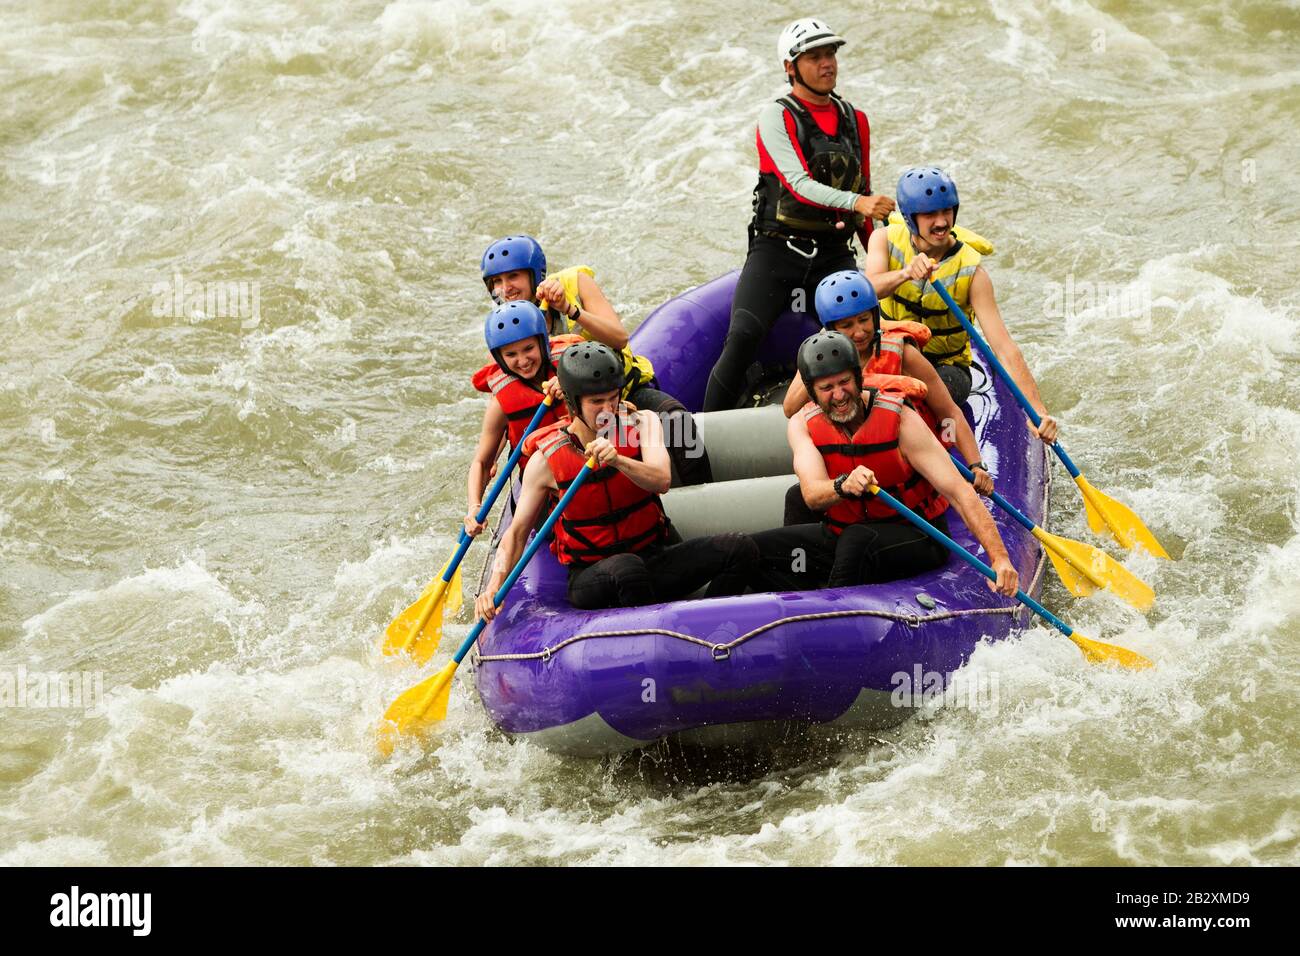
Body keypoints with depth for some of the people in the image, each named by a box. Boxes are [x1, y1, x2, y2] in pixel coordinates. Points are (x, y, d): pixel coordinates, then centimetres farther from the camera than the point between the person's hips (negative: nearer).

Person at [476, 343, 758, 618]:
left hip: (652, 560, 3)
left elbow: (661, 481, -21)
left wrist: (617, 460, -40)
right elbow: (517, 533, -3)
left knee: (741, 548, -19)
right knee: (627, 567, -41)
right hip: (589, 576, -3)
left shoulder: (642, 423, -2)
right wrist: (495, 586, -20)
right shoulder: (545, 460, -8)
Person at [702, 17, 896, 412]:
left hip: (834, 256, 4)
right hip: (777, 251, -4)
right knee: (743, 339, -22)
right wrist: (857, 202, -33)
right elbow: (798, 184, -18)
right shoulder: (777, 117, -3)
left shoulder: (856, 121, 13)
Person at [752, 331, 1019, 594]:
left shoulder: (900, 419, -17)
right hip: (841, 535, 5)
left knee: (858, 540, -37)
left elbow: (959, 493, -22)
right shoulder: (802, 426, -6)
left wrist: (999, 558, -34)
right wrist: (843, 486, -47)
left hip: (913, 538, -4)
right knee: (755, 550, -14)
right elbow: (813, 495, -22)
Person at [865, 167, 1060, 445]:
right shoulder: (886, 240, -8)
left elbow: (1004, 348, -22)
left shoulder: (971, 272, -15)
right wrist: (906, 273, -51)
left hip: (946, 367, -1)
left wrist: (1038, 412, -33)